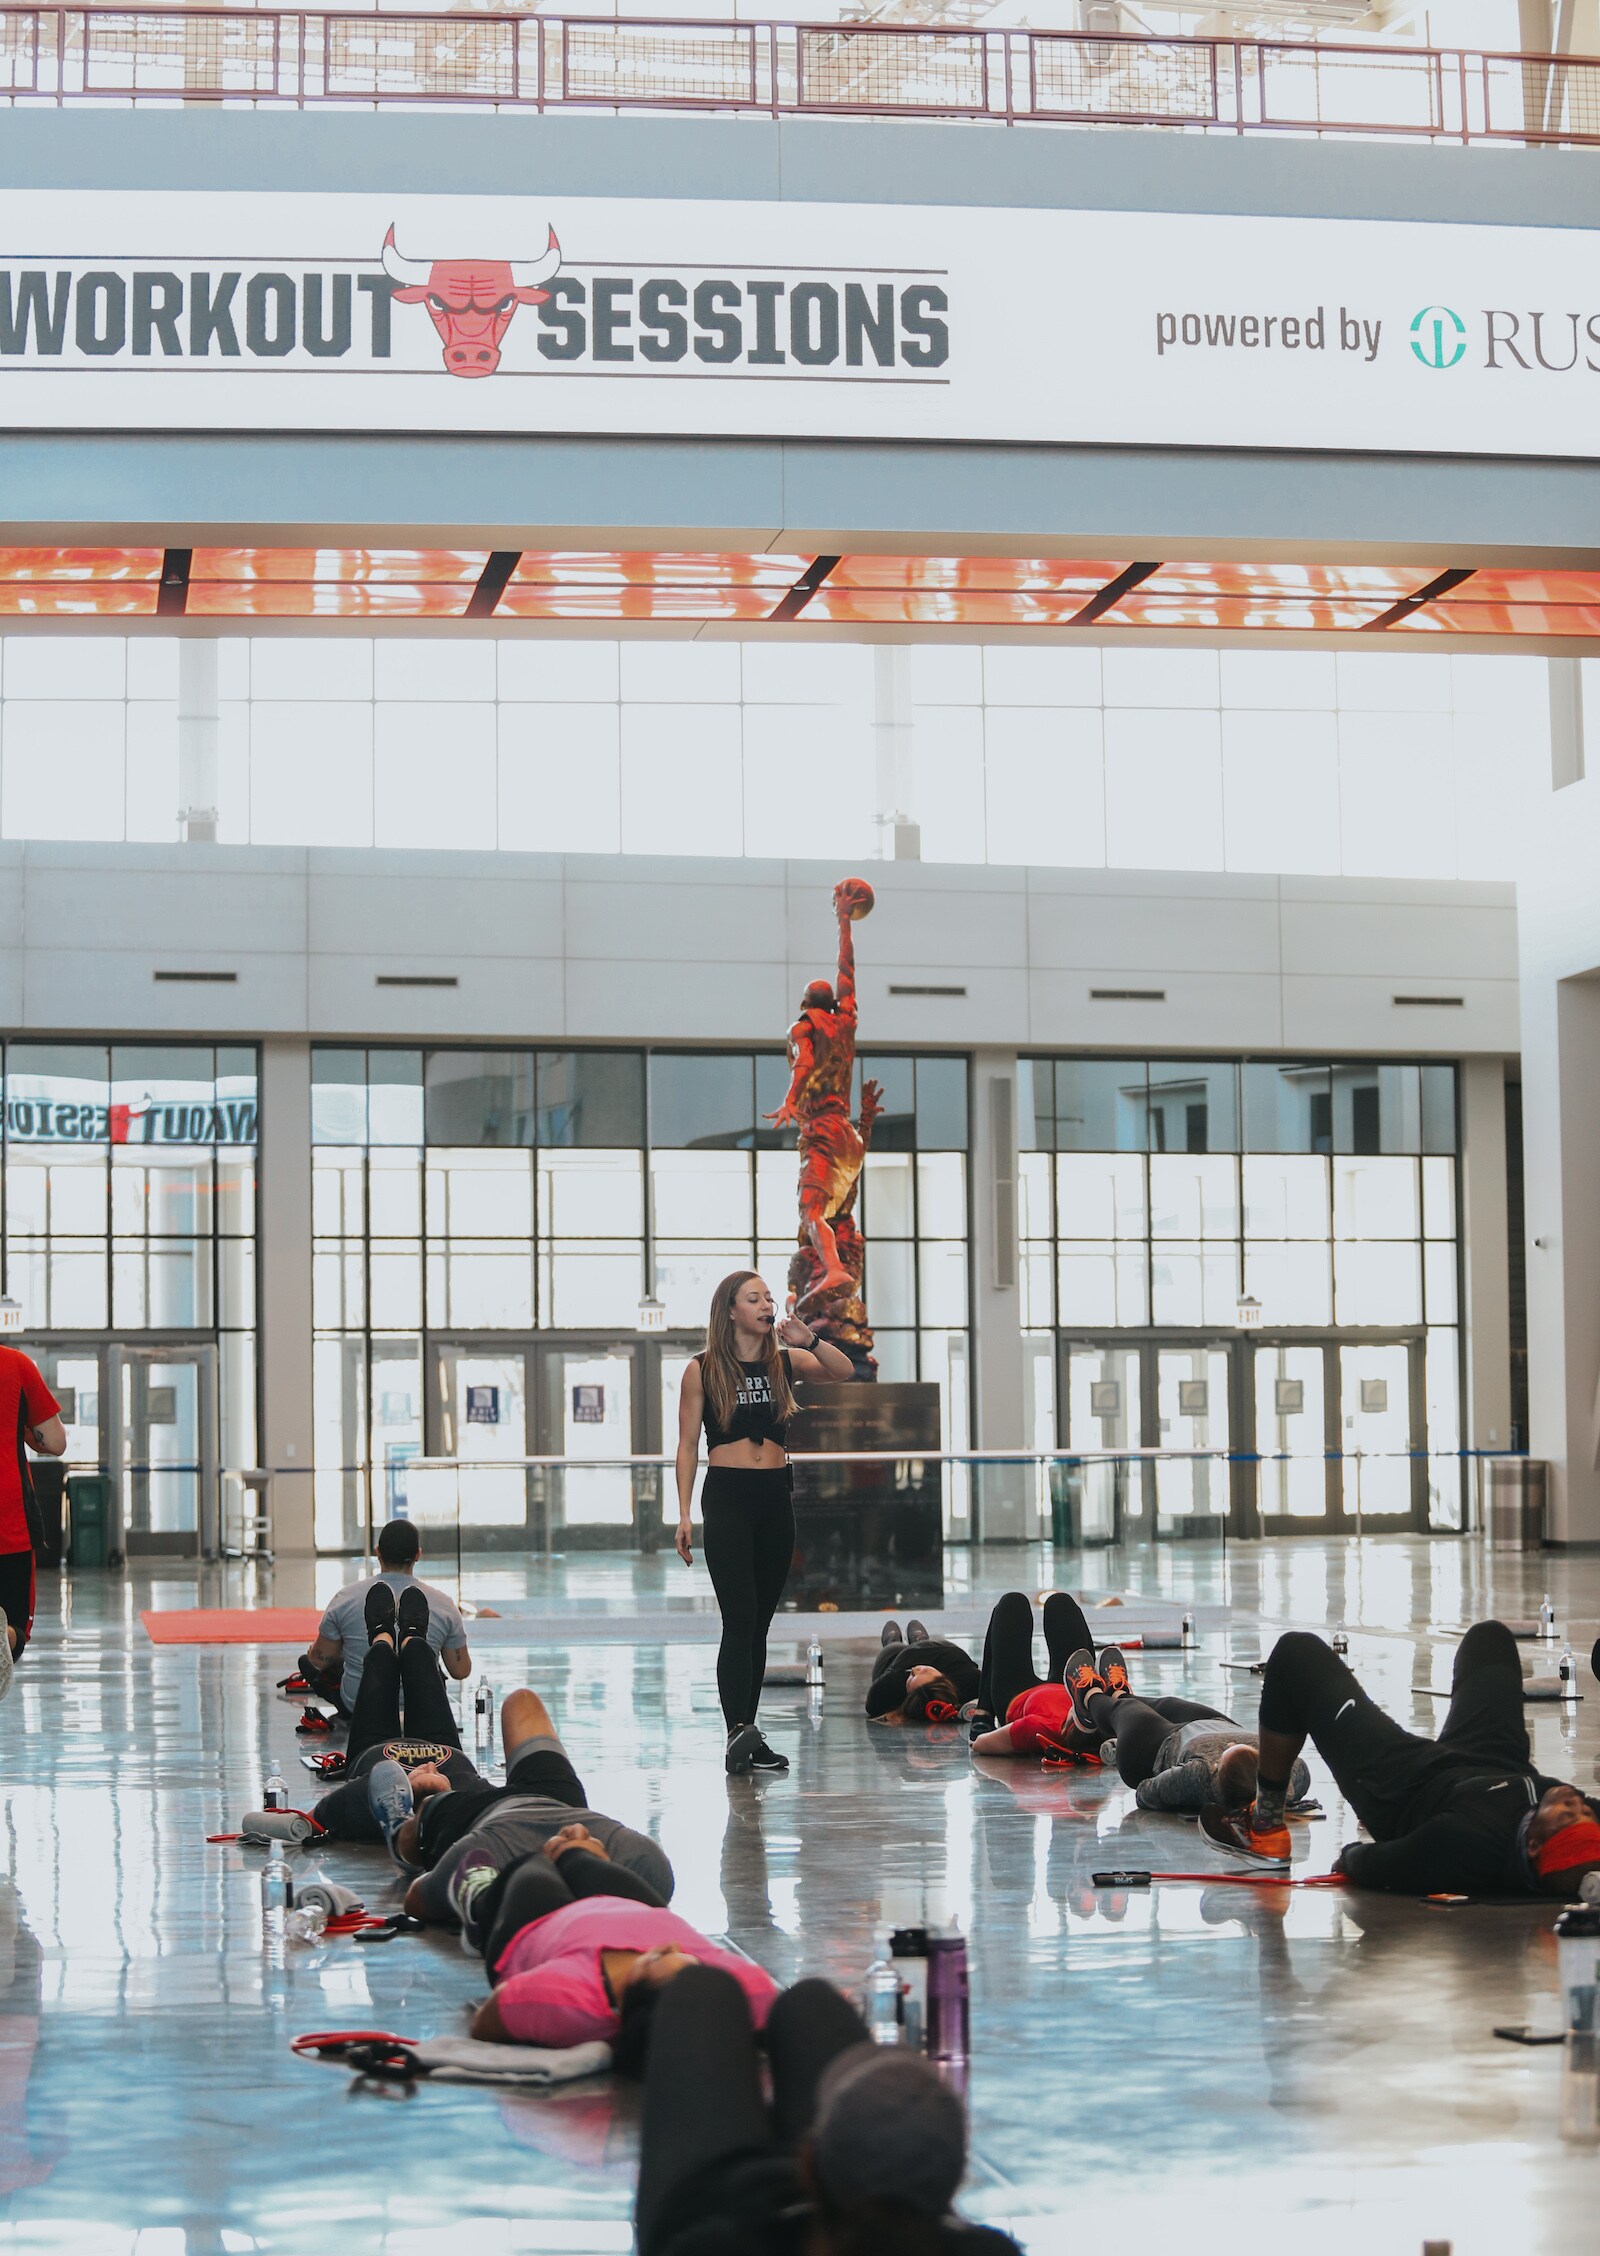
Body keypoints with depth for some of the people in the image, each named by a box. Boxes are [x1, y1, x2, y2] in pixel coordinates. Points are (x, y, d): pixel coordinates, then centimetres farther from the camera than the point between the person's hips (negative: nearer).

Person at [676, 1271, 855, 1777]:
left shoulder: (785, 1362, 9)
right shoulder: (703, 1370, 1)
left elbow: (844, 1371, -3)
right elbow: (688, 1445, 1)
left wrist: (807, 1340, -18)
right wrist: (684, 1514, -5)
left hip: (776, 1498, 4)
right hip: (727, 1495, -4)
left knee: (759, 1622, 7)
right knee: (740, 1619, -15)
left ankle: (746, 1736, 12)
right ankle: (738, 1730, -23)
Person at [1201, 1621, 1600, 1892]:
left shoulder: (1469, 1841, -47)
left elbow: (1372, 1867, -27)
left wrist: (1351, 1855, -8)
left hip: (1402, 1790, -5)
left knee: (1297, 1652, 7)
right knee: (1488, 1638, 27)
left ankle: (1265, 1824, 25)